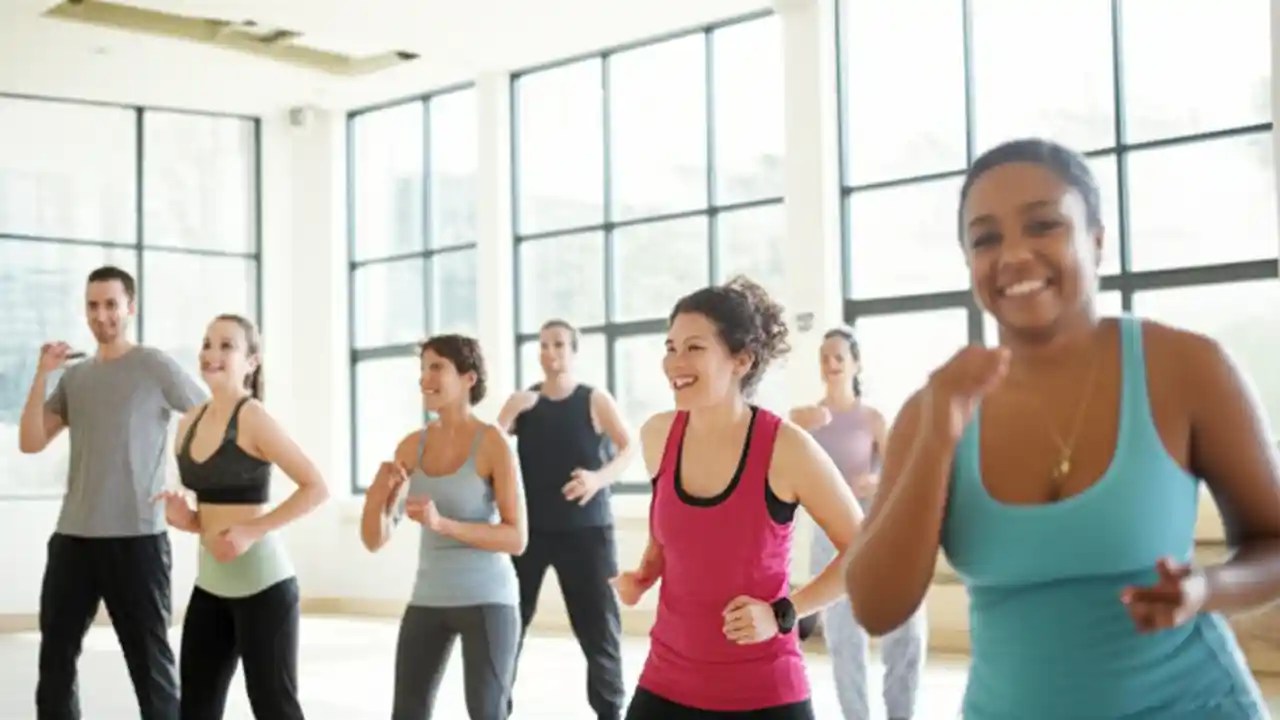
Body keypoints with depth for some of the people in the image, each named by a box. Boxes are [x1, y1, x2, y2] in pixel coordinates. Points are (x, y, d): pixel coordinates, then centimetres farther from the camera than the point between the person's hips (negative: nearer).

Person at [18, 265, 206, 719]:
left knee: (149, 661, 1)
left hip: (136, 537, -5)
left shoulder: (154, 367, -3)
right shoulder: (75, 377, 13)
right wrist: (42, 374, -2)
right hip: (73, 537, 6)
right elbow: (30, 443, 6)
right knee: (55, 656, 8)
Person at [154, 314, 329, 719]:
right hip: (210, 583, 7)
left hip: (261, 583, -7)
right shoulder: (189, 423, 9)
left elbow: (316, 488, -18)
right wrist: (187, 519, 1)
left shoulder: (252, 417, -13)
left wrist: (252, 531, -22)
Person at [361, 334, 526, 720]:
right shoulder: (412, 445, 2)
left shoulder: (492, 442, -11)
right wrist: (377, 494, -17)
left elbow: (517, 538, -13)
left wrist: (443, 523, -24)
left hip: (486, 599, -5)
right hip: (429, 599, 5)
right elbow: (374, 540, 4)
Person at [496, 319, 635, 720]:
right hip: (528, 528, 2)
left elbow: (629, 448, -12)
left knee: (599, 625, 0)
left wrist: (599, 478, -30)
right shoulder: (521, 402, 7)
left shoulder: (595, 401, -1)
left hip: (586, 529, -2)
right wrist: (514, 412, -21)